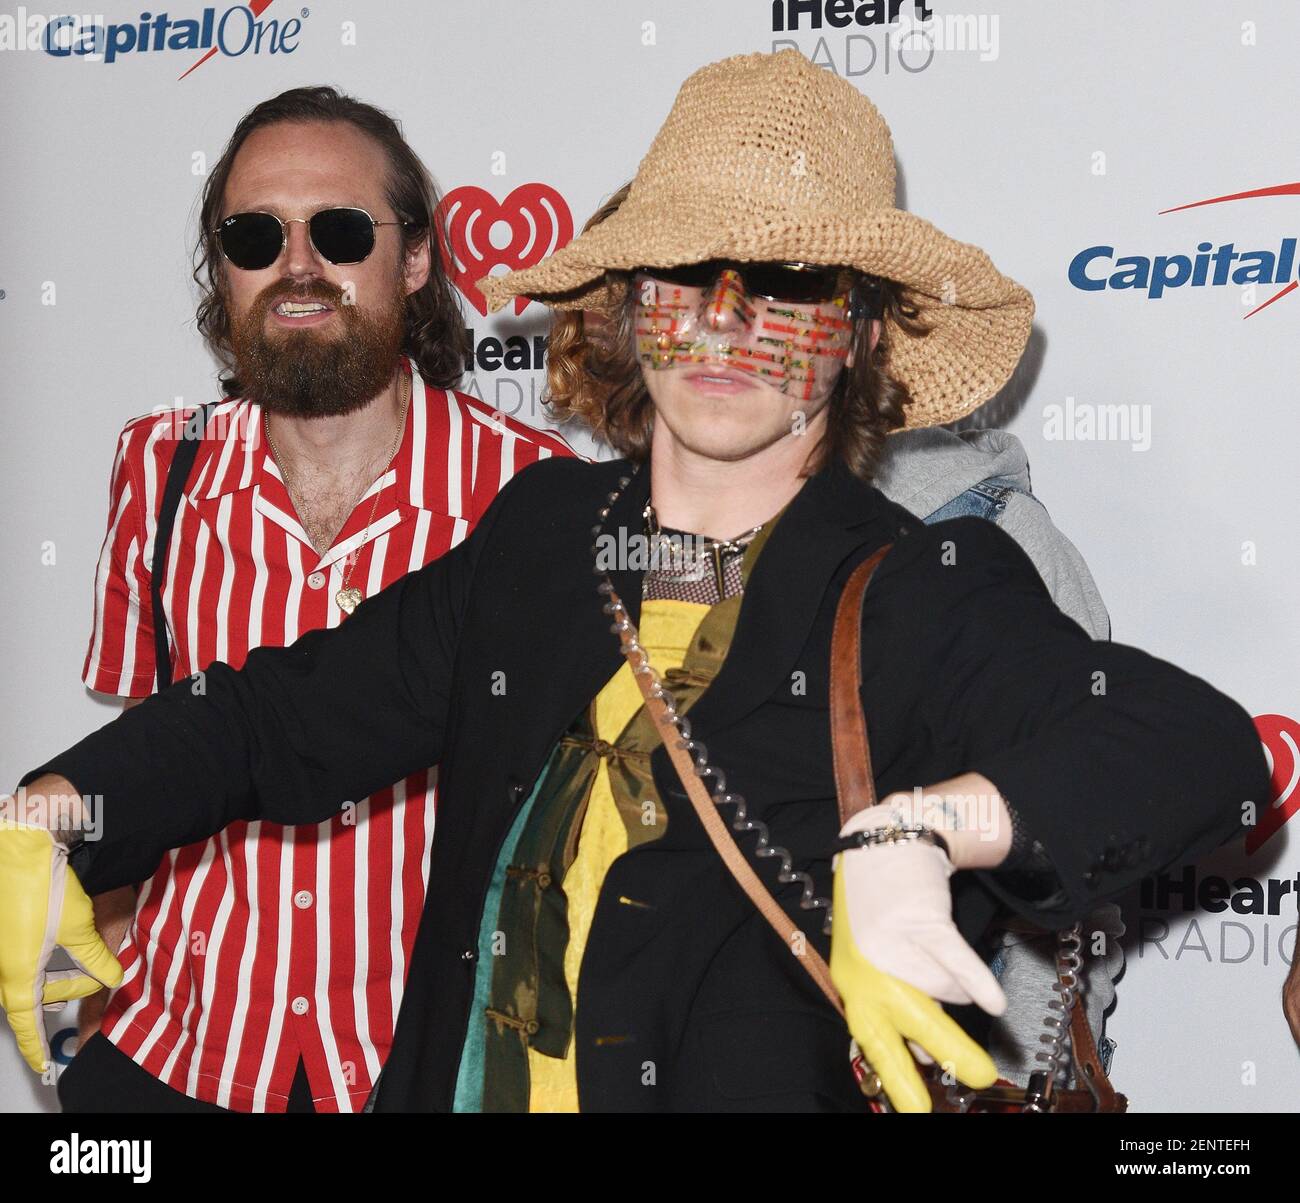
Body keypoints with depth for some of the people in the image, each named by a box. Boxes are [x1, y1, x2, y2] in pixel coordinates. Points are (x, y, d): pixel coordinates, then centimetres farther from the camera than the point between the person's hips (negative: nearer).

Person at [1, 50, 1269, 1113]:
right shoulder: (539, 533, 8)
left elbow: (1200, 746, -19)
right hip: (447, 1080, 3)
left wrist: (917, 833, -33)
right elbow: (278, 716, 16)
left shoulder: (927, 597, -5)